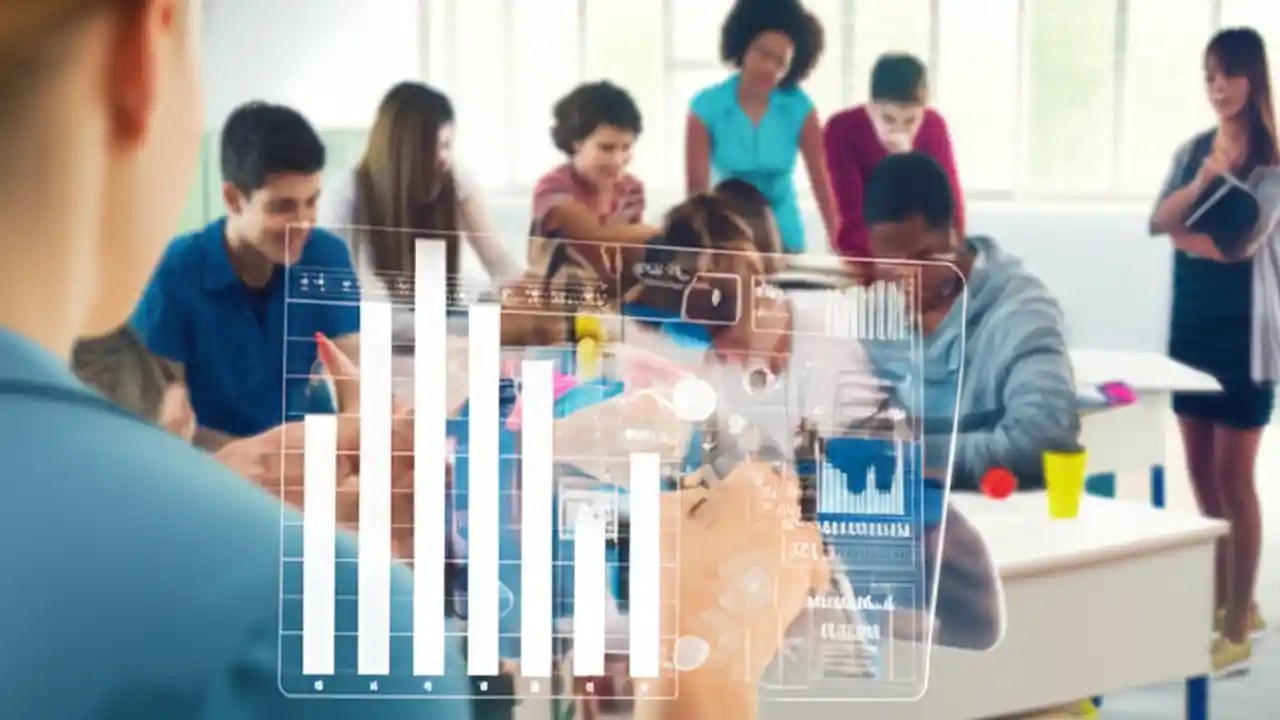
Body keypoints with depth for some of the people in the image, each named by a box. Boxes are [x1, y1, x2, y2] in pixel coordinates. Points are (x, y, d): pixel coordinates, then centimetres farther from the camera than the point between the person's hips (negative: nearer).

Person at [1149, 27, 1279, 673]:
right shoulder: (1193, 150, 9)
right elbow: (1158, 220, -3)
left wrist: (1188, 234, -4)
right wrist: (1201, 183, -19)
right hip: (1192, 323, 6)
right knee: (1201, 473, 10)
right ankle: (1224, 603, 24)